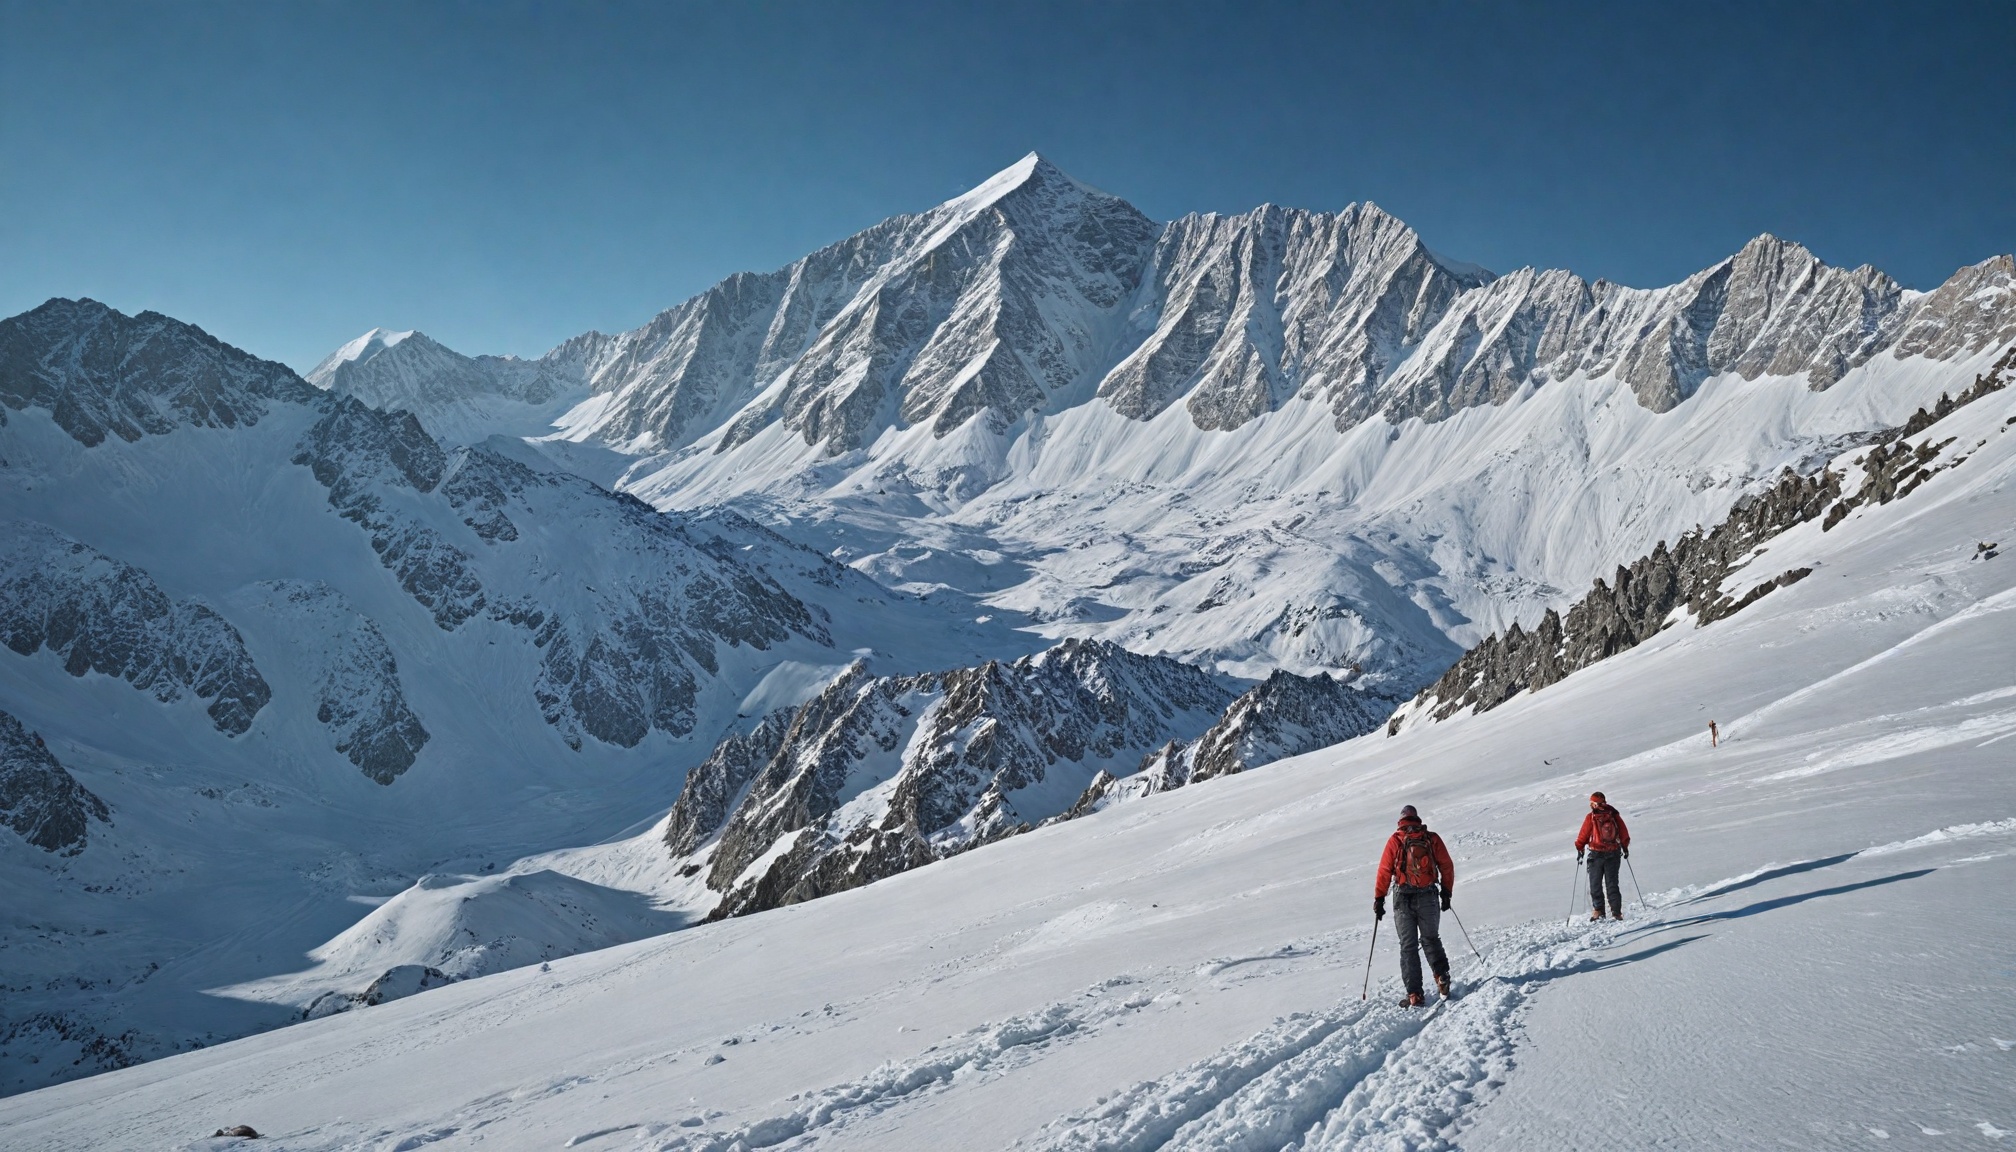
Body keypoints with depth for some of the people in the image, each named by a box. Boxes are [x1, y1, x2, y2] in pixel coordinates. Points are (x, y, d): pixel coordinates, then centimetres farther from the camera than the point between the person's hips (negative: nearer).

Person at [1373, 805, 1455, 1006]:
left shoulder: (1394, 841, -1)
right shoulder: (1432, 838, 3)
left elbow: (1384, 871, -3)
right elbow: (1447, 866, 6)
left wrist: (1379, 900, 2)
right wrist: (1446, 893, 16)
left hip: (1403, 899, -1)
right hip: (1428, 898, 1)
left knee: (1408, 946, 6)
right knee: (1431, 940, 21)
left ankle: (1414, 995, 1)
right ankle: (1442, 978, 5)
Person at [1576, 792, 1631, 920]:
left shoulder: (1590, 817, -8)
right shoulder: (1614, 815, -1)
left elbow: (1583, 836, -4)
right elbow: (1624, 834, 6)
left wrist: (1579, 849, 10)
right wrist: (1625, 847, 21)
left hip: (1596, 854, -3)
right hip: (1614, 854, 3)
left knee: (1595, 884, 7)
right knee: (1612, 884, 9)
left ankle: (1598, 910, -2)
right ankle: (1616, 912, 3)